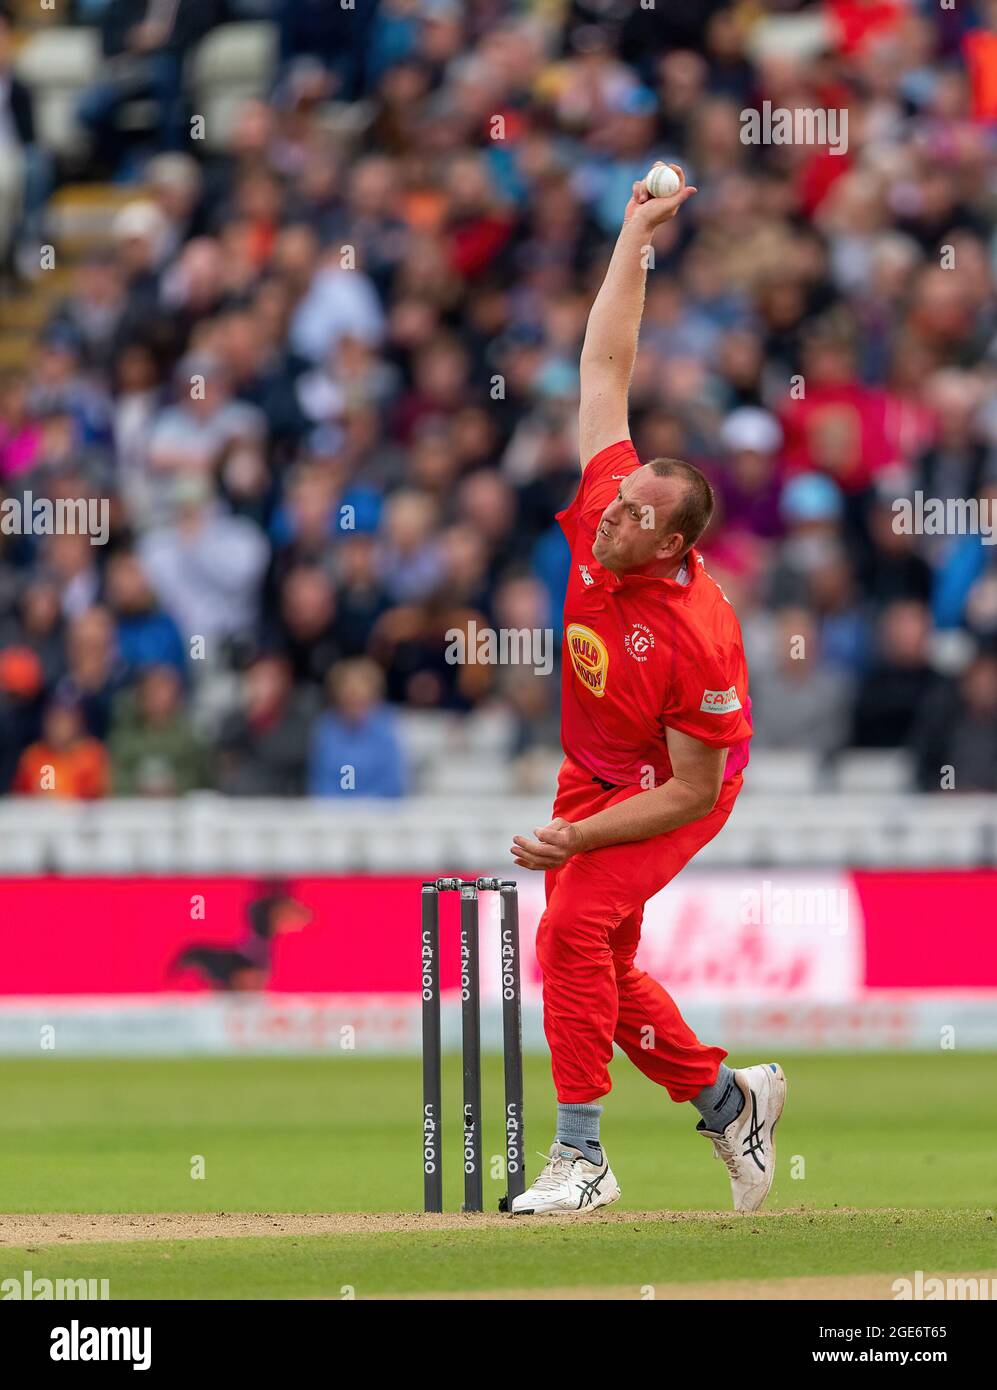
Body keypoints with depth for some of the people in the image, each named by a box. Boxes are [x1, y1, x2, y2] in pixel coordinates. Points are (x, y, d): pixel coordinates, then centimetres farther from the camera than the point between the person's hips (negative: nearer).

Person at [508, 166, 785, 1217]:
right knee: (589, 960, 12)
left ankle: (580, 1156, -22)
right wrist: (636, 233, -12)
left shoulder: (697, 637, -34)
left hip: (672, 793, -8)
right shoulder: (602, 509, -18)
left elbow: (693, 792, -26)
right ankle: (728, 1098, 29)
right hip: (592, 772, 8)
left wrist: (577, 839, -28)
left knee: (580, 925, -24)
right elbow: (605, 366, -11)